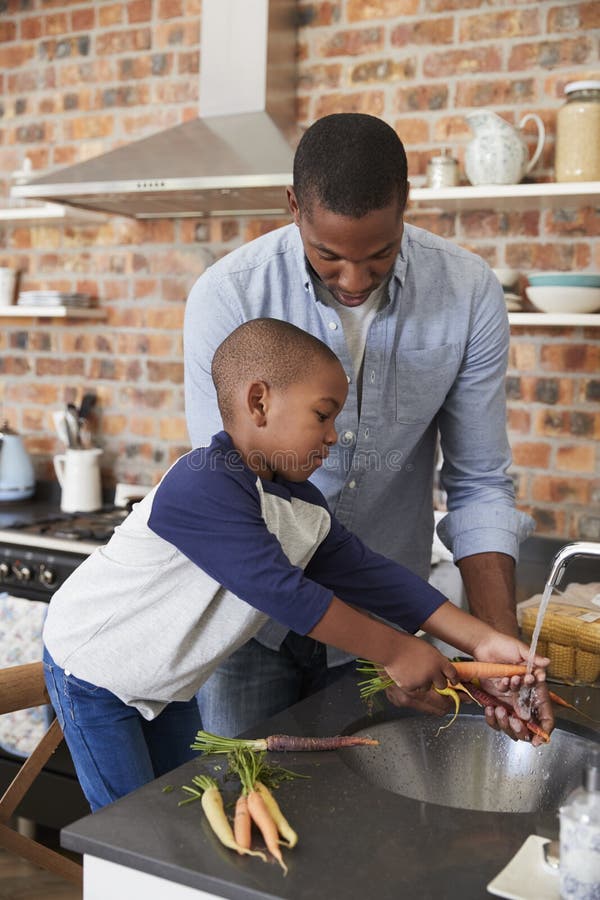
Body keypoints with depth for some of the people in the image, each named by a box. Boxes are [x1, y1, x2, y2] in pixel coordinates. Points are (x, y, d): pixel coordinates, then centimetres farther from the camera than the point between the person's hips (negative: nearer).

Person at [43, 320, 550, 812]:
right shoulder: (204, 487, -34)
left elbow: (364, 573, -8)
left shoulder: (303, 507, -5)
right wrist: (394, 653, -30)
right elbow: (280, 591, -36)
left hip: (164, 683, 8)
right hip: (93, 668, -8)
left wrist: (482, 640, -14)